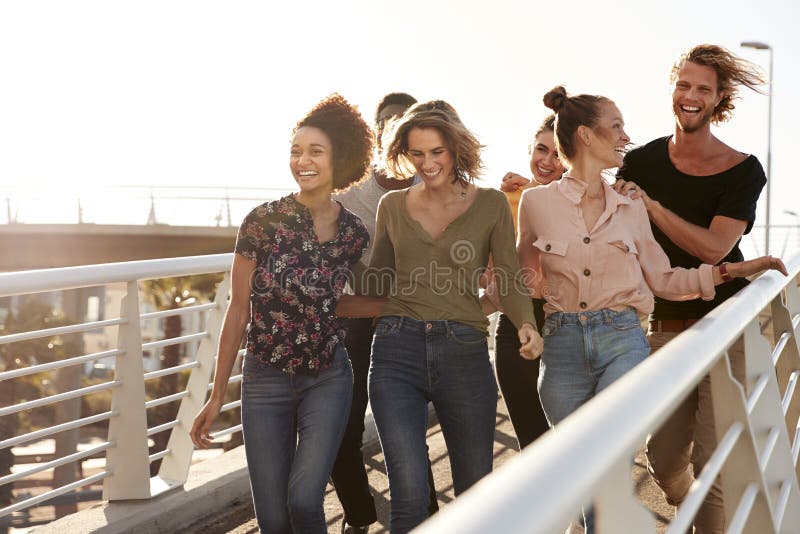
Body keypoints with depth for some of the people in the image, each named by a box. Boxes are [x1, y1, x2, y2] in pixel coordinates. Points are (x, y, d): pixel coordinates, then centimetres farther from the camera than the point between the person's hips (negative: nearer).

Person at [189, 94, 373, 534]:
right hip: (265, 381, -1)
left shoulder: (354, 233, -2)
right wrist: (217, 396, -2)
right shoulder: (262, 222, -10)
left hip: (326, 380, 1)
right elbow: (239, 309, -4)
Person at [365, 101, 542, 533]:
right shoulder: (392, 206, 10)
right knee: (409, 496, -10)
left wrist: (526, 324, -18)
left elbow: (508, 282, 1)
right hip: (396, 351, 0)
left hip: (464, 352, 0)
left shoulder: (491, 205, 5)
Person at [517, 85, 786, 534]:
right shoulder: (537, 202, 2)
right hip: (563, 344, 0)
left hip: (621, 340, 1)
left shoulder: (630, 207, 8)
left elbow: (662, 279, 12)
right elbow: (525, 274, 17)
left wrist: (732, 270, 6)